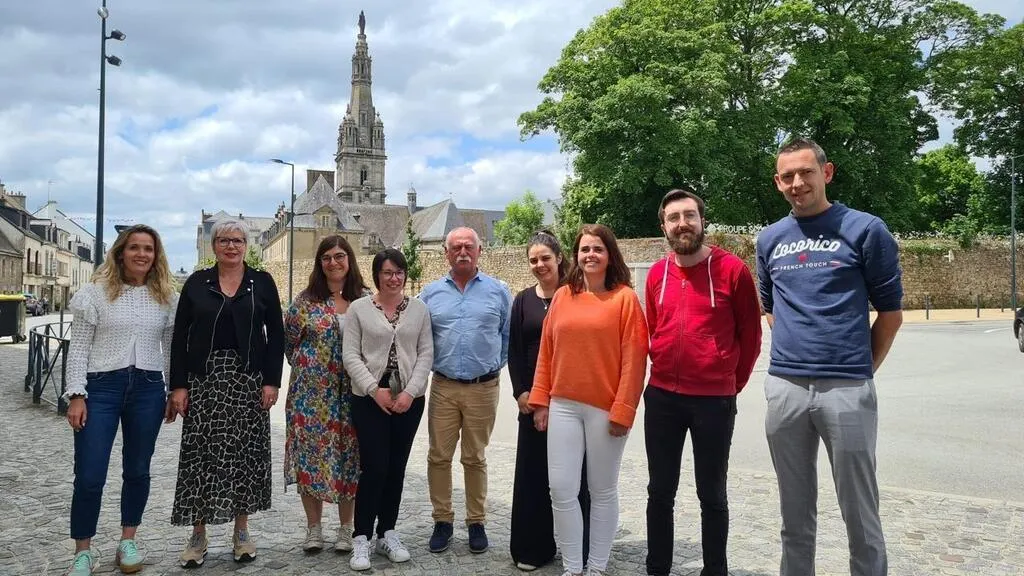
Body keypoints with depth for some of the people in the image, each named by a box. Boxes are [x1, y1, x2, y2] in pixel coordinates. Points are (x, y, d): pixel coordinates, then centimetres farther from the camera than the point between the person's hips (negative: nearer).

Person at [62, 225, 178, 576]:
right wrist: (76, 395, -8)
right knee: (89, 477, -1)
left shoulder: (166, 296, 7)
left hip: (148, 389, 3)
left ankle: (128, 541, 29)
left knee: (137, 470, 12)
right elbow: (79, 347, -1)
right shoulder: (96, 291, -1)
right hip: (102, 387, -2)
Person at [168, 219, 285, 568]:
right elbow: (180, 336, 3)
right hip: (204, 379, 0)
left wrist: (271, 381, -6)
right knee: (201, 455, 2)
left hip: (248, 381, 0)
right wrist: (178, 385, -4)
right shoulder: (197, 283, 4)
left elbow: (276, 335, 2)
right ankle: (198, 535, 14)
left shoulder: (262, 283, 3)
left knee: (244, 453, 5)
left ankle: (241, 532, 18)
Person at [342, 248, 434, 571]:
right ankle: (362, 539, 8)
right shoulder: (359, 308, 0)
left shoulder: (419, 309, 5)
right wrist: (374, 389, -13)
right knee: (374, 467, -5)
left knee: (396, 468, 9)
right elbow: (351, 356, -4)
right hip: (369, 400, -2)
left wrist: (410, 391, -9)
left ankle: (387, 533, 23)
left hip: (409, 400, 3)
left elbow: (426, 354, 2)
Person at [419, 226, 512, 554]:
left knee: (475, 458, 8)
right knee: (439, 457, 4)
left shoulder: (498, 291, 2)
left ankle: (477, 522, 20)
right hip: (443, 387, 1)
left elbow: (508, 336, 8)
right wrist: (431, 366, 7)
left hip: (483, 388, -1)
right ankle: (442, 521, 18)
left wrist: (494, 365, 5)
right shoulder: (431, 293, 6)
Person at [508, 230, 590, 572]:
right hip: (533, 398, 3)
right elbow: (515, 351, 9)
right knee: (532, 469, 7)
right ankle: (532, 547, 19)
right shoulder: (523, 301, 9)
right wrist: (520, 391, -1)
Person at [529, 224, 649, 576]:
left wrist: (622, 411, -12)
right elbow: (546, 353, 10)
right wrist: (540, 399, 5)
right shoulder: (562, 296, 7)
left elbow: (634, 360, -8)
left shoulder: (625, 298, -5)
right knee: (562, 488, 2)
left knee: (602, 490, 10)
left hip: (606, 409, -3)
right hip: (563, 406, 3)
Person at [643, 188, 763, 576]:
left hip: (714, 400, -3)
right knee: (660, 492, 12)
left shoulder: (732, 269, -8)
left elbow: (751, 334, 0)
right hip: (661, 397, 3)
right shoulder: (656, 274, 3)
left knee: (712, 495, 9)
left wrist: (733, 384, 6)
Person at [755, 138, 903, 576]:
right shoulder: (769, 239, 10)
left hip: (847, 389, -3)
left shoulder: (865, 230, -2)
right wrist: (796, 349, 13)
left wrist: (865, 367, 4)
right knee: (795, 513, 13)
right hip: (784, 388, 4)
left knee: (860, 512, 4)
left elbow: (890, 311, 2)